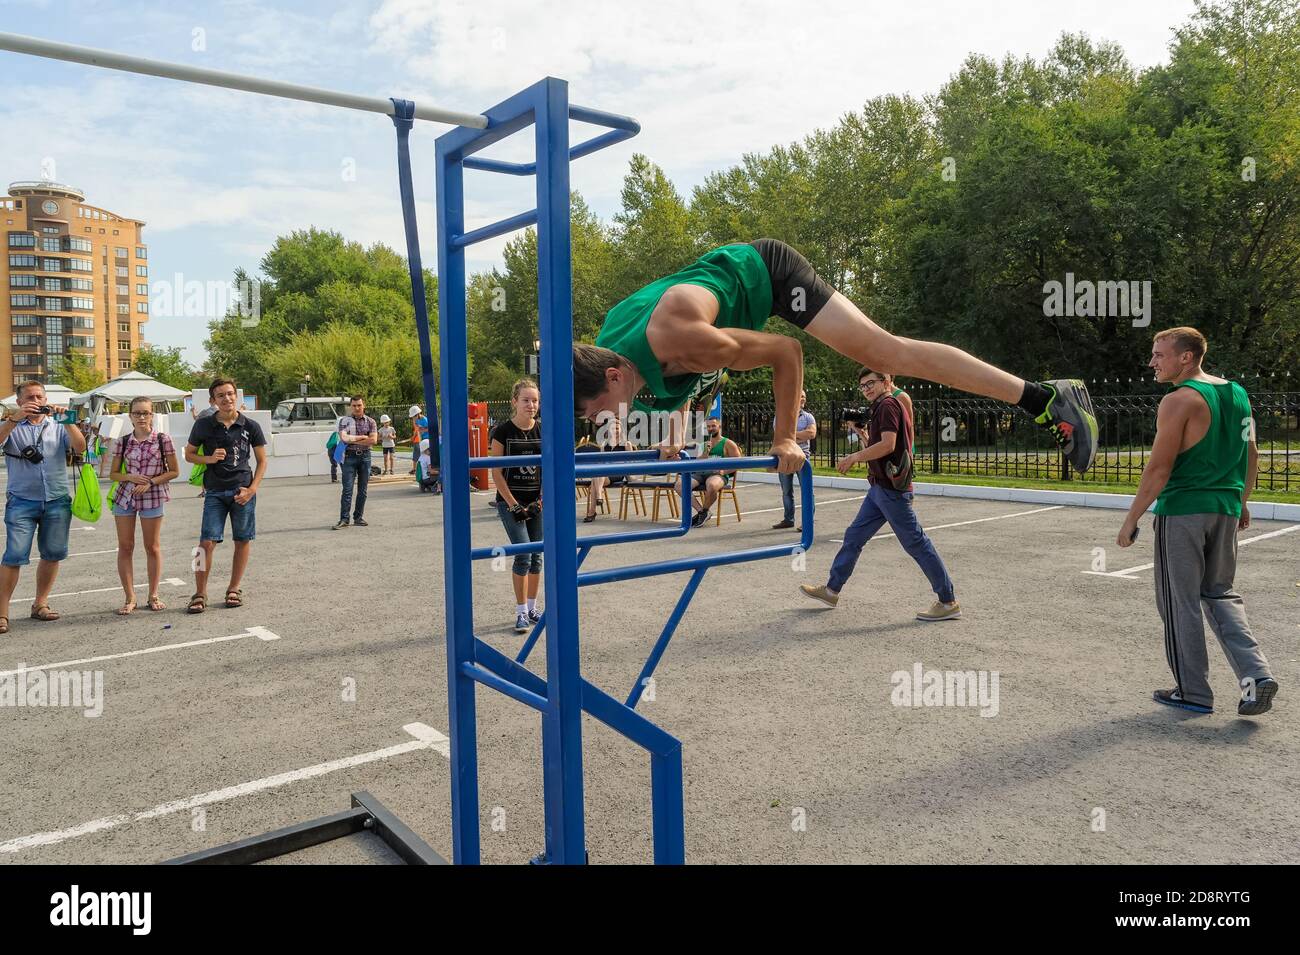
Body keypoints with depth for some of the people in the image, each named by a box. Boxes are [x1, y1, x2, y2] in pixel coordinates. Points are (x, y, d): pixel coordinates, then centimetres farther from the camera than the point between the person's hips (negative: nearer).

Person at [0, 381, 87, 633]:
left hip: (57, 501, 3)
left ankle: (40, 604, 21)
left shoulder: (58, 427, 11)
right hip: (22, 501, -3)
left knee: (53, 554, 7)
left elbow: (80, 448, -4)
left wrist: (67, 421, -15)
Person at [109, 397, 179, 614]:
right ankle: (129, 597, 12)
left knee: (152, 547, 6)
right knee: (125, 547, 3)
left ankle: (153, 596, 16)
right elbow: (113, 473, 9)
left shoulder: (163, 440, -4)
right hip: (125, 497, 3)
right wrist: (130, 477, -11)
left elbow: (174, 471, -2)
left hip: (152, 498, -2)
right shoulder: (123, 442, 4)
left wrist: (151, 482, -13)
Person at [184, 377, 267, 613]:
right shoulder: (204, 425, 2)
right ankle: (200, 593, 5)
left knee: (243, 540, 5)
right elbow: (189, 454, 13)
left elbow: (262, 461, 6)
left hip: (243, 491, 0)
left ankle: (234, 589, 20)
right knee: (207, 542, -6)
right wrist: (209, 459, -8)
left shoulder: (251, 426, 1)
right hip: (215, 492, 0)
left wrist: (252, 489, -5)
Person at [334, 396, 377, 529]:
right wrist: (362, 437, -7)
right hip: (350, 456, -2)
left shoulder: (370, 421, 6)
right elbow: (344, 438, -12)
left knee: (363, 490, 6)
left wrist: (353, 440, -8)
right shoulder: (344, 420, 3)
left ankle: (358, 517, 14)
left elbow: (373, 440, -7)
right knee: (347, 489, -6)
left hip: (365, 456, 2)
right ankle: (344, 519, -5)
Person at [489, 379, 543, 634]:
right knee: (523, 555, -11)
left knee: (536, 556, 7)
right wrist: (514, 504, -12)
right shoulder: (503, 431, -8)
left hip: (537, 502, 4)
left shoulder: (544, 431, 2)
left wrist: (541, 501, -5)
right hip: (510, 500, -4)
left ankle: (532, 608, 22)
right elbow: (496, 472, -7)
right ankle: (521, 612, 0)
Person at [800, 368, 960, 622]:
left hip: (891, 489, -10)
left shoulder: (888, 405, -11)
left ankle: (948, 602, 2)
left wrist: (855, 457, -15)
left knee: (916, 543, -5)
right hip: (880, 487, 10)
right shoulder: (881, 408, 19)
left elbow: (888, 444, -22)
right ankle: (831, 590, 20)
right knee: (854, 536, 13)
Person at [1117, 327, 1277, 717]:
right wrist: (1241, 502, 27)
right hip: (1225, 509, 8)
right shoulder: (1237, 393, 10)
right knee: (1220, 594, 20)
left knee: (1180, 603, 4)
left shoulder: (1178, 400, -14)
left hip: (1182, 511, -8)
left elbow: (1158, 469, -16)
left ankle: (1193, 692, 13)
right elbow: (1251, 454, 17)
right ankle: (1257, 674, 7)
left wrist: (1131, 520, -11)